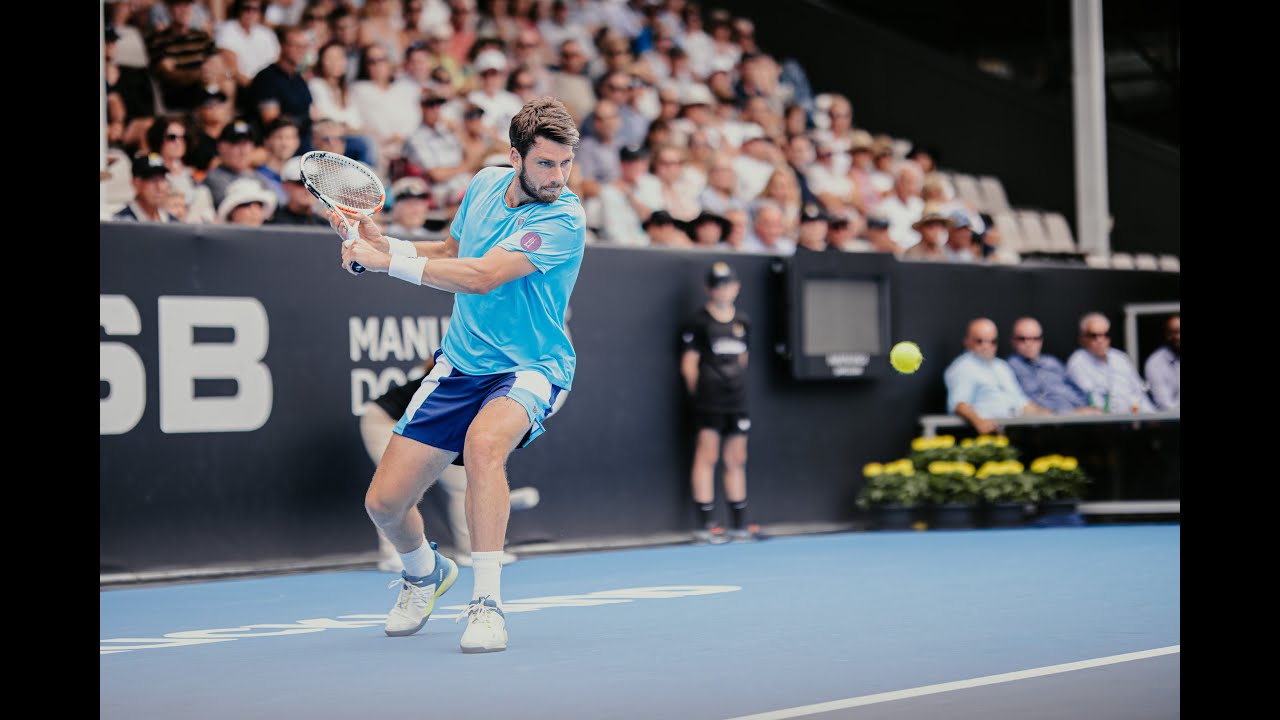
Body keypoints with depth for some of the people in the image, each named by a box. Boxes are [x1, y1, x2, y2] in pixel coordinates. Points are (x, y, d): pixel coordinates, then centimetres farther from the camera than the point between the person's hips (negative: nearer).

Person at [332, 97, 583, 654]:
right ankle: (425, 572, 38)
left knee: (483, 442, -41)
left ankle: (486, 603, -30)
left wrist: (386, 261, -25)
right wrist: (382, 242, 2)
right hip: (460, 363, 6)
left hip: (528, 367, -6)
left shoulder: (563, 220, -22)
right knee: (384, 502, 1)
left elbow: (479, 276, -30)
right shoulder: (485, 184, 0)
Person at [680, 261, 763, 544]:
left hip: (736, 400, 6)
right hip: (709, 401, -6)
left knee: (737, 459, 10)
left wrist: (737, 384, 14)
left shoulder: (743, 321, 14)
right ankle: (705, 526, -7)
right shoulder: (699, 322, -4)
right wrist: (699, 391, -5)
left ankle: (740, 524, 17)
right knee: (707, 456, -7)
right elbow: (689, 363, -4)